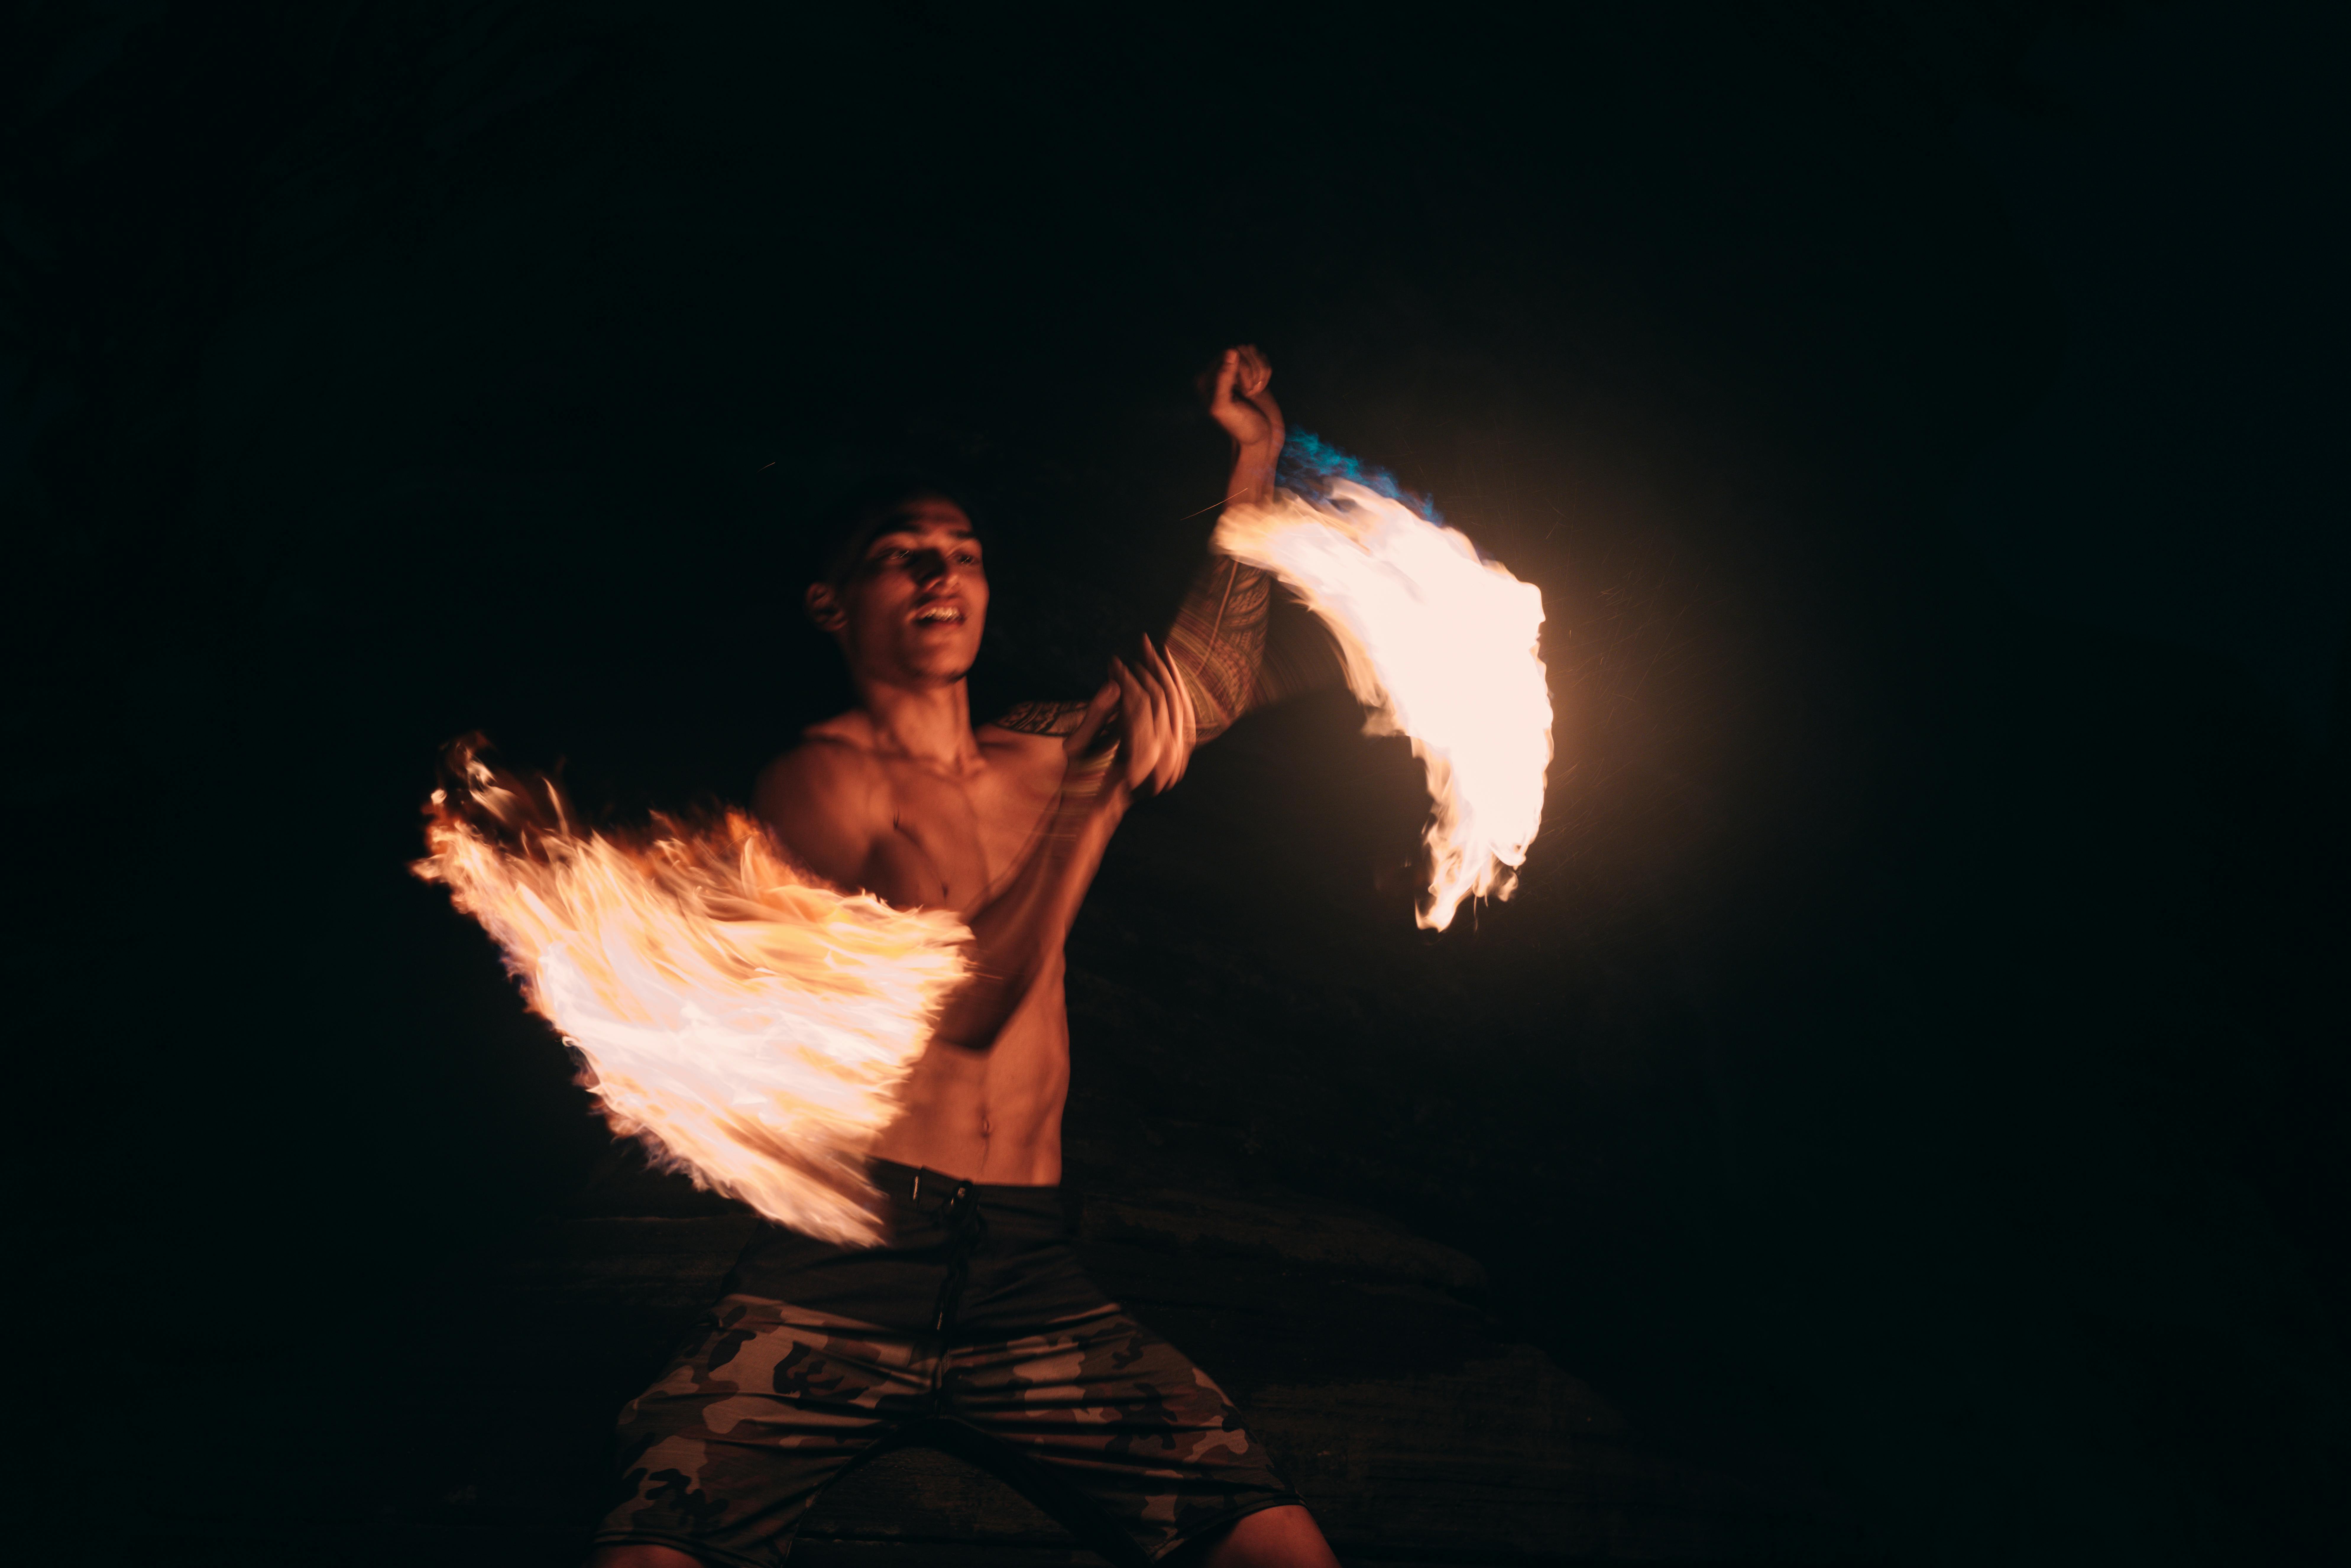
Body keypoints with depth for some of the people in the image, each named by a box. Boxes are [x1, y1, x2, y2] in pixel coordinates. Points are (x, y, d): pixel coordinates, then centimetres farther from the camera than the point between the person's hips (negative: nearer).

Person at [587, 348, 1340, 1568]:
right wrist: (1097, 794, -21)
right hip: (843, 1261, -4)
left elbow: (1216, 675, 30)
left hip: (1030, 1284, 5)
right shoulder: (819, 778, -1)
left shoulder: (1034, 757, 16)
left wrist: (1253, 460, 26)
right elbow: (965, 1005, -14)